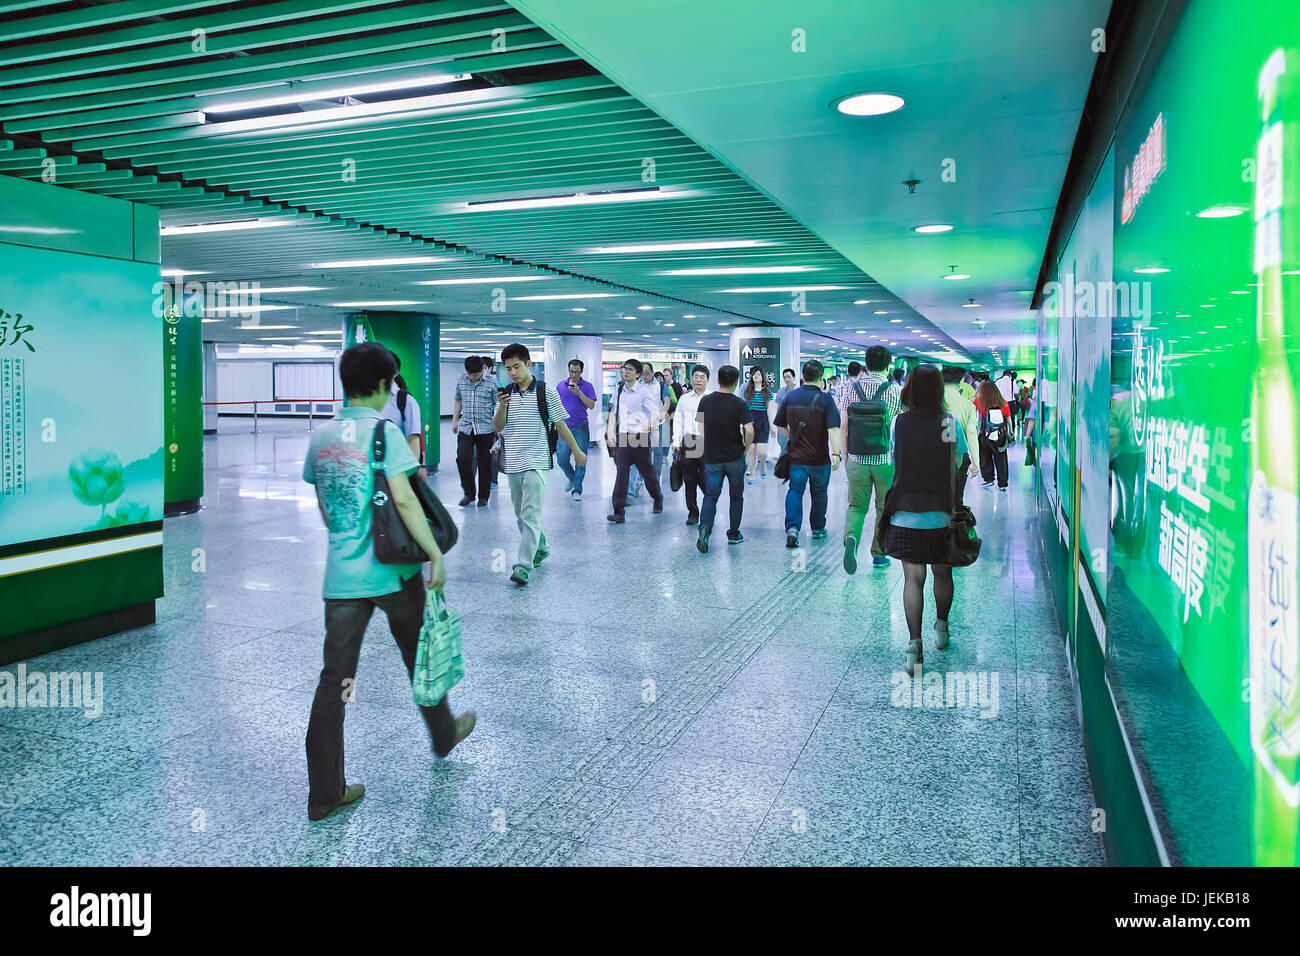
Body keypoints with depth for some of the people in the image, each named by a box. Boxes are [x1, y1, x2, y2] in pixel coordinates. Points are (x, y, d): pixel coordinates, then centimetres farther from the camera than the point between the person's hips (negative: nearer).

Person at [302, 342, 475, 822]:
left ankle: (324, 792, 11)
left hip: (340, 575, 5)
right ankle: (444, 734, 40)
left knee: (333, 679, 6)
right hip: (391, 571, -4)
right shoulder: (384, 431, -12)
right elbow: (403, 500, -20)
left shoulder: (320, 436, 7)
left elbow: (323, 507, 15)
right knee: (420, 658, 18)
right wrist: (435, 554, -15)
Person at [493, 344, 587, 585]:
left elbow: (560, 424, 3)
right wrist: (502, 406, -16)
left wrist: (577, 451, 8)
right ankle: (540, 548, 35)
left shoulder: (546, 392, -4)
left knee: (530, 514, -13)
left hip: (536, 462, -5)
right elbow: (497, 427, 3)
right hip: (512, 463, 6)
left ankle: (524, 565, -14)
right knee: (521, 515, 15)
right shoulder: (506, 393, 8)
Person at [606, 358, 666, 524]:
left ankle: (658, 499, 37)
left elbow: (654, 411, -14)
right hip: (622, 436, 4)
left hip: (639, 436, -3)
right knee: (621, 473, -4)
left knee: (646, 470, 9)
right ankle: (618, 512, -4)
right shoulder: (619, 390, 11)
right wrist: (611, 431, 6)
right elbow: (614, 412, 17)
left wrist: (649, 424, -34)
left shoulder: (645, 390, -5)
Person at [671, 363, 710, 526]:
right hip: (688, 441, 3)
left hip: (706, 442, -3)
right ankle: (692, 513, 15)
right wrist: (676, 441, 4)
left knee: (705, 479, -7)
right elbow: (677, 420, 13)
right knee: (689, 480, 5)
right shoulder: (684, 399, 13)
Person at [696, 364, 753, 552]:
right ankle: (733, 534, 21)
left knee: (710, 496, 5)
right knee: (736, 496, 15)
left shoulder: (705, 401, -1)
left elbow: (701, 428, 6)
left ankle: (704, 529, -19)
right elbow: (749, 431, -19)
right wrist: (745, 448, -3)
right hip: (735, 457, -2)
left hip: (711, 457, 2)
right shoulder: (740, 403, -11)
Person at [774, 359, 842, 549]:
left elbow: (779, 425, 9)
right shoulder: (825, 399, -10)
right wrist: (836, 453, -21)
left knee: (795, 490, 4)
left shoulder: (790, 397, 0)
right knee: (819, 493, 15)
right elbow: (833, 429, -19)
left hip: (796, 456, 2)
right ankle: (817, 529, 27)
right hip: (820, 458, -2)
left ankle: (792, 527, -16)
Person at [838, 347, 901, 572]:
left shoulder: (851, 388, 1)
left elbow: (844, 427, 2)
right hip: (887, 460, -1)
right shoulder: (895, 390, -4)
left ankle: (851, 538, -17)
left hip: (858, 459, 1)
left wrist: (845, 457, 11)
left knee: (856, 506, 11)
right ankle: (879, 555, 20)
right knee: (884, 509, 14)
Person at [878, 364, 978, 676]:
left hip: (904, 514, 0)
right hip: (941, 513, 0)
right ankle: (941, 628, 37)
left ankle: (914, 643, -6)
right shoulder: (950, 423, -7)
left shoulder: (899, 423, -4)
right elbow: (961, 467, -2)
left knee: (913, 578, 3)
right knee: (942, 572, 19)